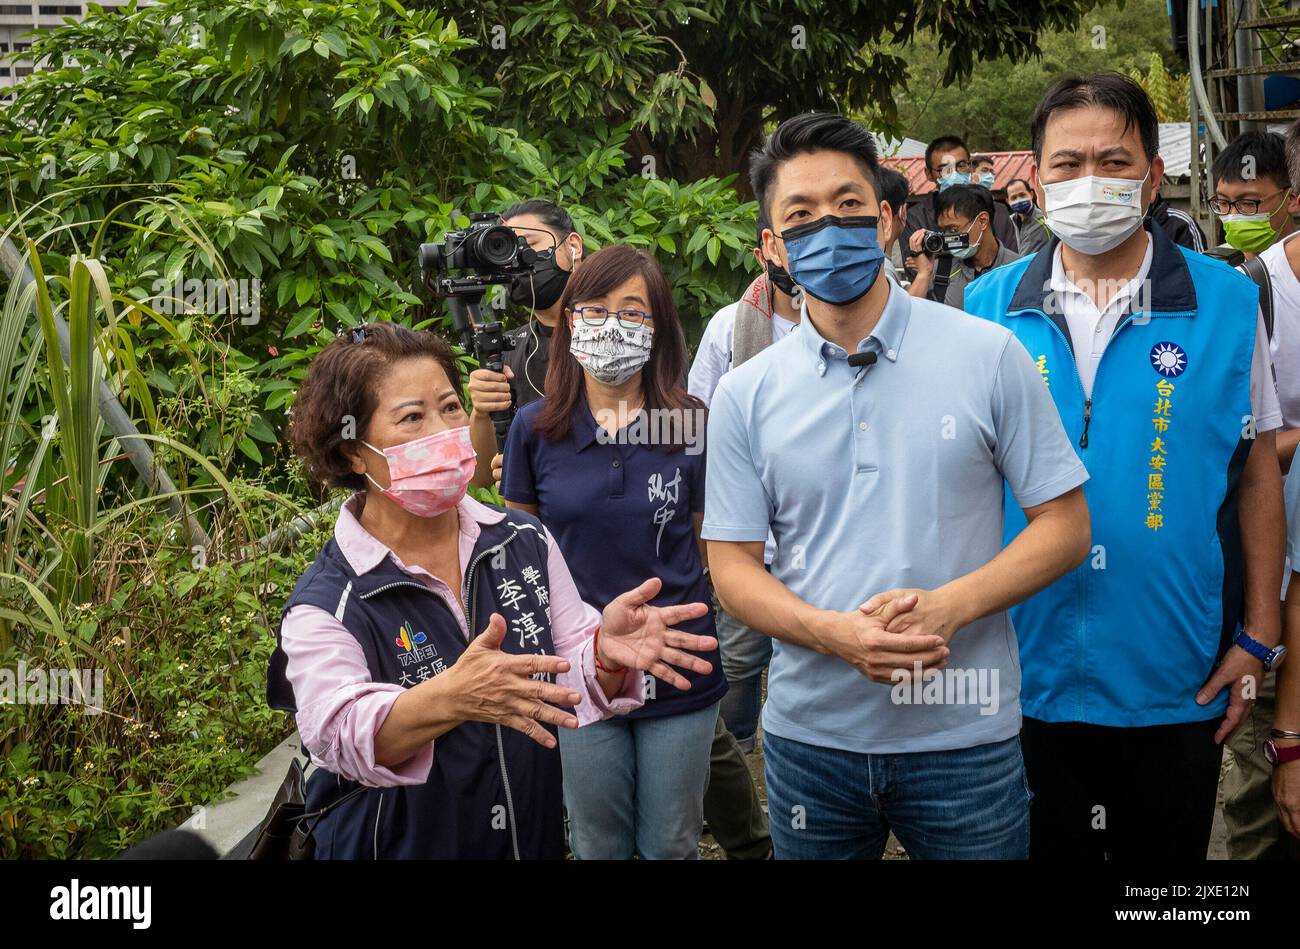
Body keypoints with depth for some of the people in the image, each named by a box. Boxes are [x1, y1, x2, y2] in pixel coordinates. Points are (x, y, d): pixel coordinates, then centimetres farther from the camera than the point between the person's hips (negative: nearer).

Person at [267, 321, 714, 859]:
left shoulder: (526, 543, -3)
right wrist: (449, 698, -48)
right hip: (401, 844, -4)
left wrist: (605, 654, -26)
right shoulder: (326, 603, -16)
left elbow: (571, 680, -3)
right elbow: (338, 734, -31)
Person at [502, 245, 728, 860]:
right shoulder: (535, 429, -4)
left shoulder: (693, 427, -6)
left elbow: (709, 546, 4)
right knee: (597, 846, 17)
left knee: (671, 846, 16)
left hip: (680, 672, 0)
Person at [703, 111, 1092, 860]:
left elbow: (1065, 525, -2)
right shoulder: (745, 395, 2)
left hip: (966, 736, -1)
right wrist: (833, 631, -17)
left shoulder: (989, 356, -3)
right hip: (810, 734, 2)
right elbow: (733, 566, 2)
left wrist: (949, 606, -18)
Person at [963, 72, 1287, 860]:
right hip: (1029, 672, 1)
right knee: (1040, 845, 17)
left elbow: (1257, 474, 0)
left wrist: (1257, 637, -2)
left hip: (1179, 680, -1)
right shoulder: (988, 306, -2)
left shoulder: (1227, 302, -5)